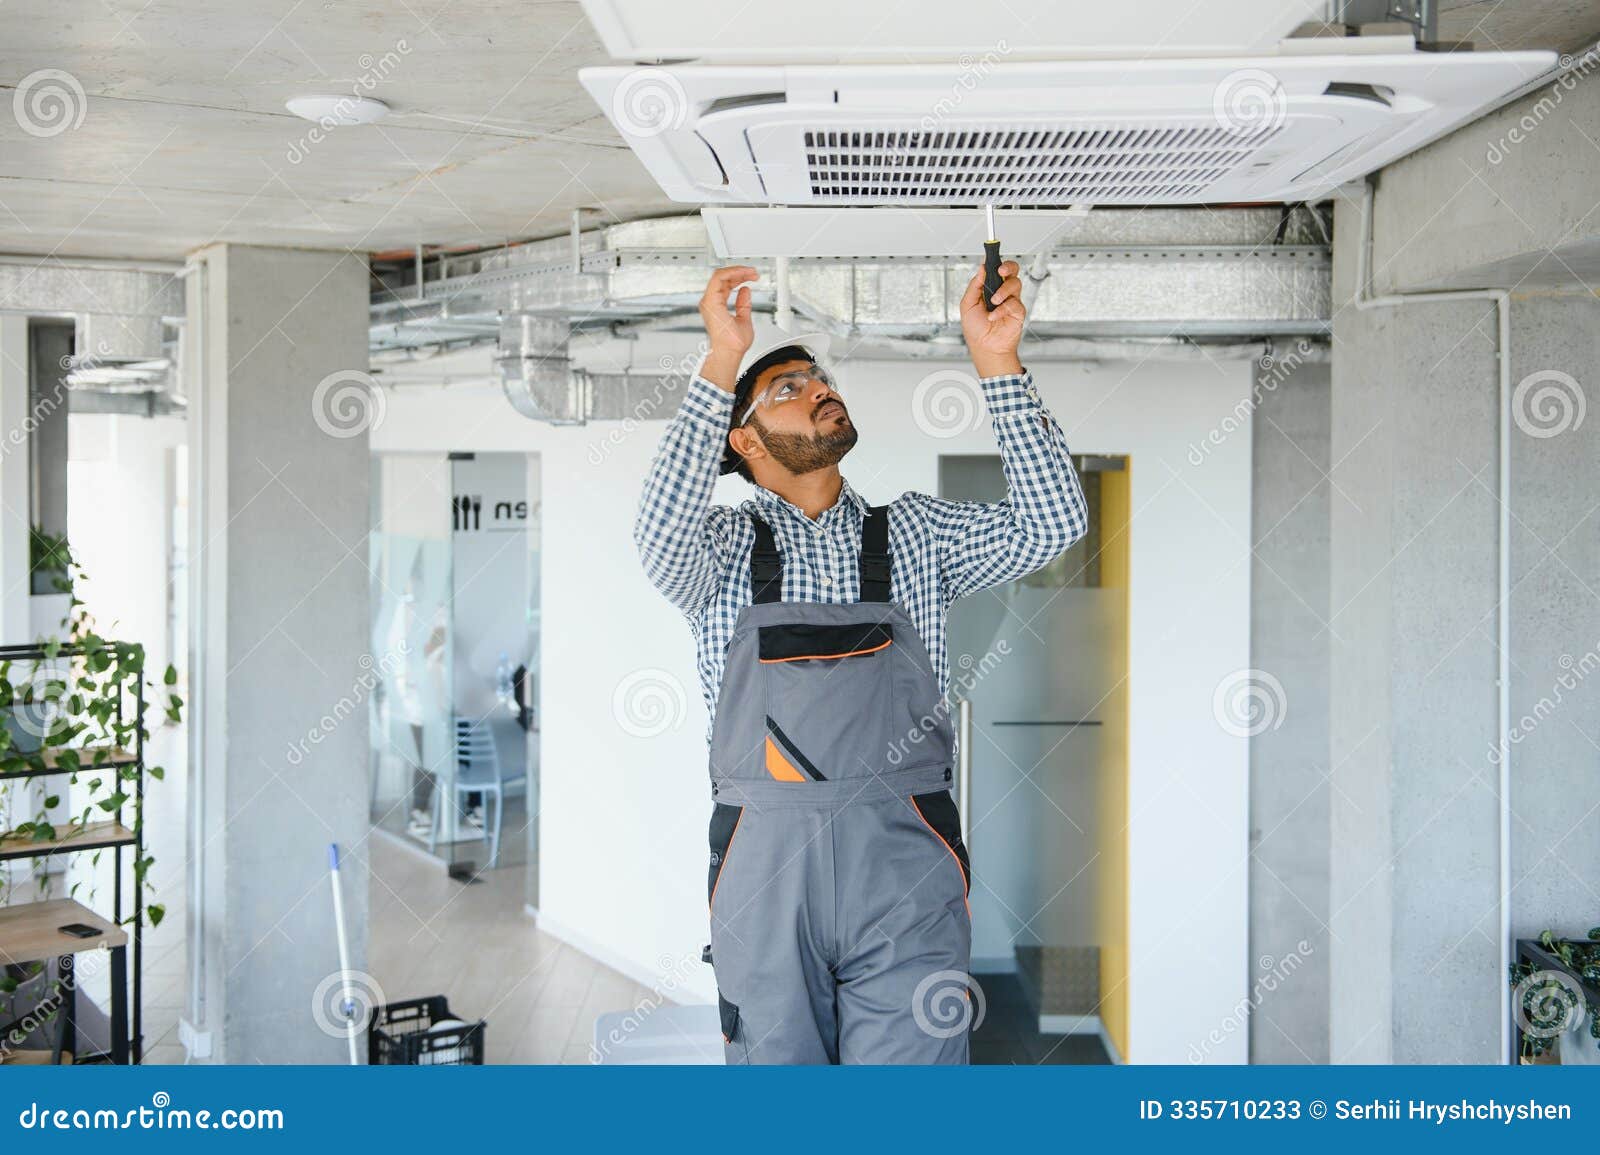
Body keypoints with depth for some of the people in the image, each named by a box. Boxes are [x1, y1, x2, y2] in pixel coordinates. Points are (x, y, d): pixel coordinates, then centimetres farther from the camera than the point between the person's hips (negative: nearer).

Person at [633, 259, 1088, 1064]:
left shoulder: (912, 532, 14)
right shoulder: (728, 545, 9)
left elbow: (1050, 525, 1)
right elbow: (663, 539, -13)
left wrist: (996, 363, -6)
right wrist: (721, 365, -18)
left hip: (904, 863, 1)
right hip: (766, 867, 0)